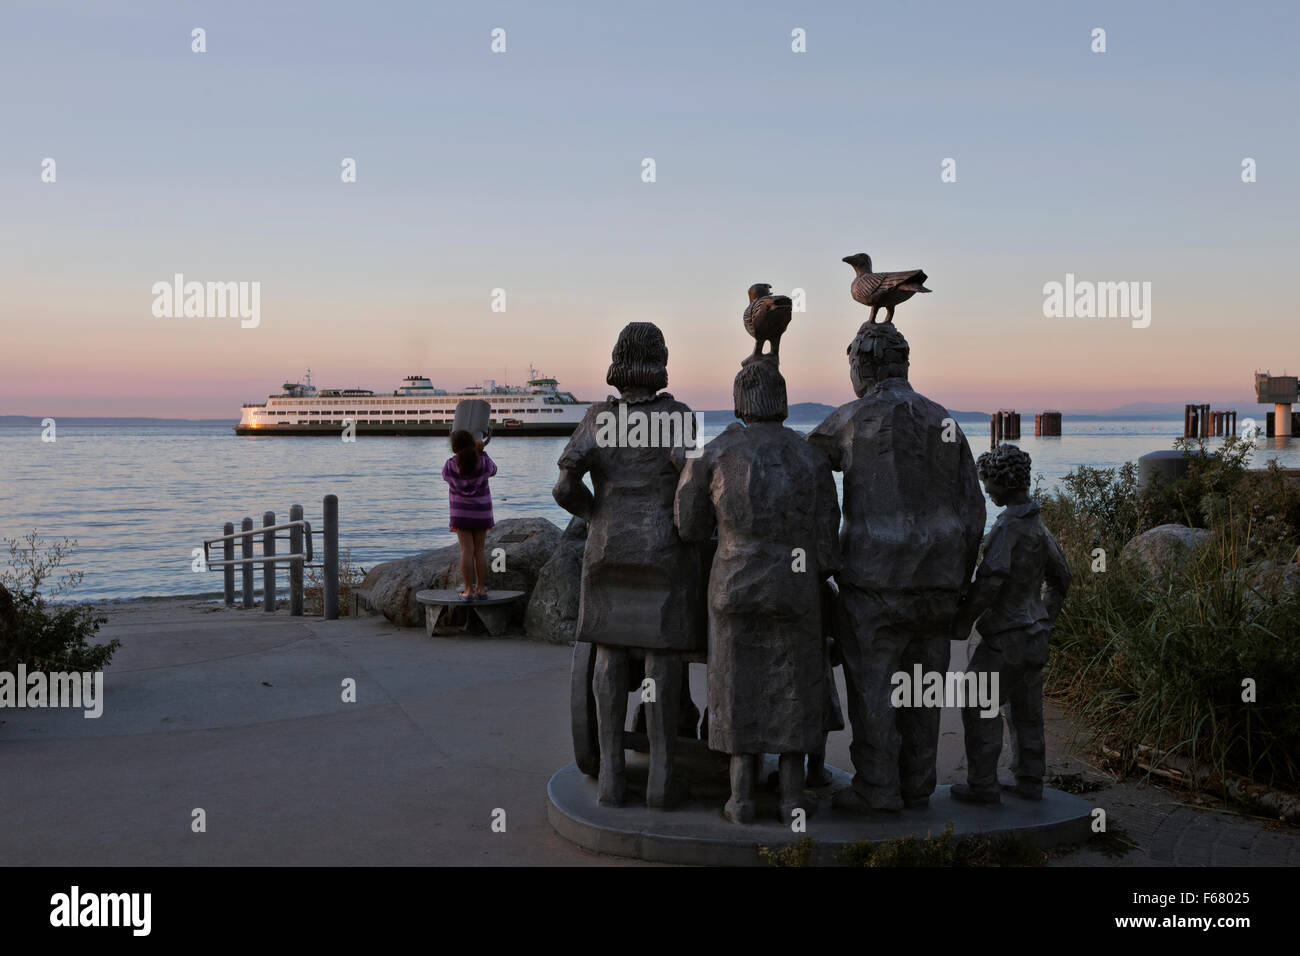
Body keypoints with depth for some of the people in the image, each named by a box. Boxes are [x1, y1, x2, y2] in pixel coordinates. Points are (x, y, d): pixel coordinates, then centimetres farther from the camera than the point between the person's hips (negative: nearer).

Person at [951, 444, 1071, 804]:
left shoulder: (1009, 524, -19)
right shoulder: (1038, 524, 10)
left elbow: (991, 579, -27)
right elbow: (1060, 577, 20)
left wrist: (961, 621, -18)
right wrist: (1045, 619, 29)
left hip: (1006, 634, -9)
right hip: (1034, 633, 9)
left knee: (980, 707, 0)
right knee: (1026, 708, 15)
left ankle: (983, 784, 3)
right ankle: (1029, 781, 21)